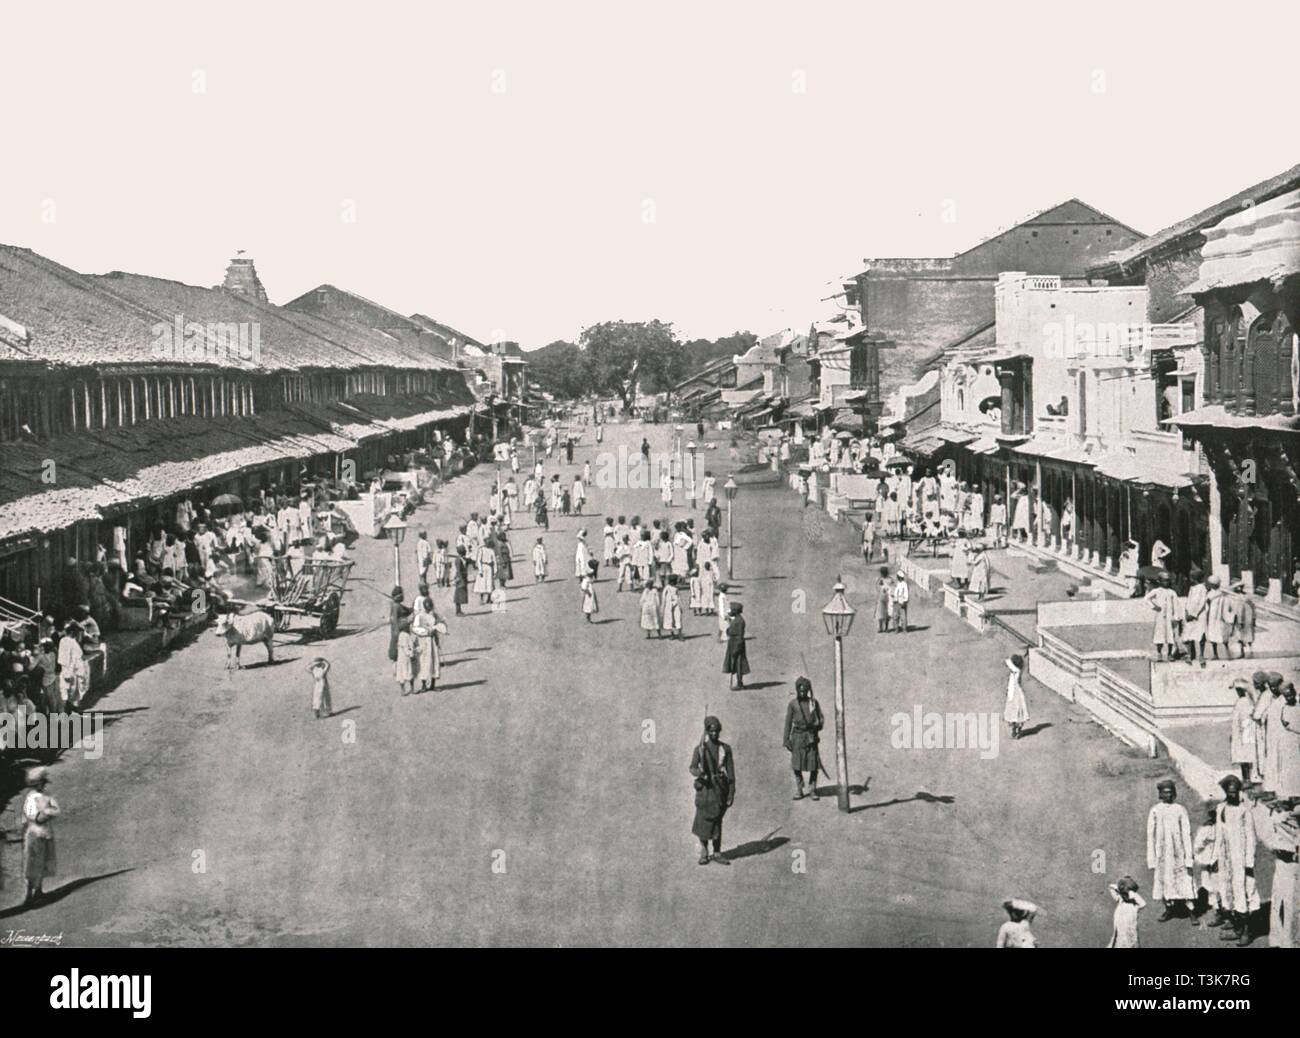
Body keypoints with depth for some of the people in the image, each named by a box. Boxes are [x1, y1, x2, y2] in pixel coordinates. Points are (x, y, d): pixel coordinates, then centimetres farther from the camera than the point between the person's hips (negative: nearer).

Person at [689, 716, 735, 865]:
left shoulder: (725, 749, 4)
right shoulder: (700, 748, 2)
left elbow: (731, 772, 4)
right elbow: (692, 767, -2)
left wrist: (732, 793, -1)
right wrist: (698, 772, -26)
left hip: (720, 788, 1)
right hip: (705, 787, -1)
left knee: (717, 821, 3)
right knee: (703, 820, -4)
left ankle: (717, 853, 11)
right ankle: (704, 852, 11)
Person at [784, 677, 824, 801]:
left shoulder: (814, 703, 6)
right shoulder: (792, 704, 2)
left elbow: (821, 718, 12)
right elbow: (788, 722, 3)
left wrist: (818, 725, -11)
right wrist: (786, 739, -2)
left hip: (811, 736, 1)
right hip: (797, 736, -1)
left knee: (814, 764, -3)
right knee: (797, 765, 0)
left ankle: (812, 790, 8)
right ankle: (798, 791, 11)